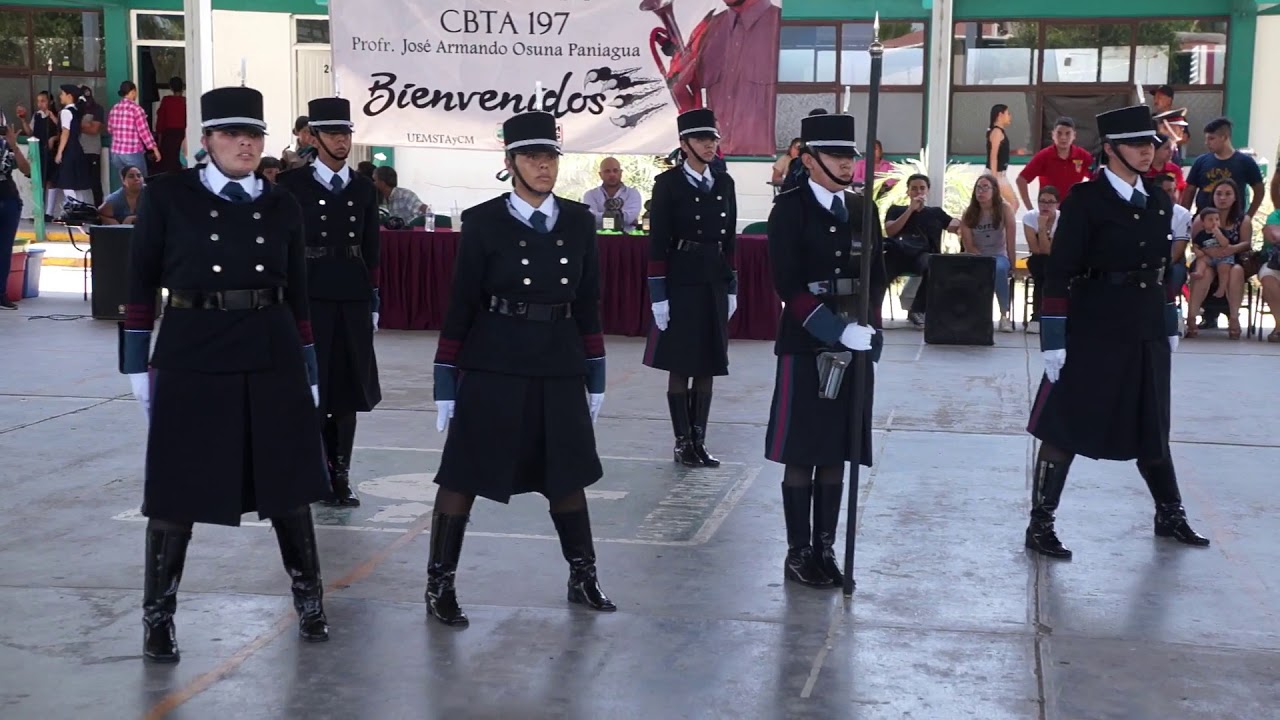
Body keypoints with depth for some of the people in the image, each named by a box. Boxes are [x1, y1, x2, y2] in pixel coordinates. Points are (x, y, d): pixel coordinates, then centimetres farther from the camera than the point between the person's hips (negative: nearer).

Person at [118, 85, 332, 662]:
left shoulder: (282, 207, 7)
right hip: (191, 360, -2)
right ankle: (157, 616, 18)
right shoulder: (167, 196, -1)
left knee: (287, 485, 9)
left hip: (273, 361, 3)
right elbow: (141, 285, 1)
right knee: (177, 493, 4)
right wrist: (138, 365, -2)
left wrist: (308, 376, 12)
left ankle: (309, 600, 26)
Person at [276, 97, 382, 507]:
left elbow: (371, 252, 12)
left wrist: (373, 304, 9)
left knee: (347, 388, 6)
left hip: (353, 299, 4)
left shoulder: (364, 189, 10)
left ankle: (339, 475, 14)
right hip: (308, 297, -4)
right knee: (308, 389, -1)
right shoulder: (292, 185, -2)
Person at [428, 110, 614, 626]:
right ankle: (440, 584, 13)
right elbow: (460, 305, -4)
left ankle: (583, 578, 27)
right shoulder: (483, 222, -5)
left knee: (566, 471, 13)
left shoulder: (578, 221, 6)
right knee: (464, 473, 2)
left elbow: (588, 303, 10)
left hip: (560, 366, 4)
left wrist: (595, 376, 9)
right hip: (492, 365, -3)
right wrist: (446, 382, -5)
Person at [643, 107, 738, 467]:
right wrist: (658, 294, -13)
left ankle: (699, 441, 14)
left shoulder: (724, 183, 8)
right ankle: (683, 442, 8)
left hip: (715, 283, 5)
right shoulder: (668, 183, -6)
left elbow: (730, 239, 12)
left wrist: (731, 287, 10)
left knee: (707, 366, 7)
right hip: (680, 282, -5)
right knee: (680, 366, 1)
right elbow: (657, 242, -9)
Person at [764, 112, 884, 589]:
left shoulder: (864, 209, 11)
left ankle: (826, 549, 17)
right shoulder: (790, 208, -6)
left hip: (857, 347, 5)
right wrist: (837, 331, -18)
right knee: (801, 455, 1)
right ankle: (798, 553, 10)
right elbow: (788, 283, -12)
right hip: (806, 345, -5)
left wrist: (869, 328, -2)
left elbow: (877, 277, 13)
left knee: (837, 454, 9)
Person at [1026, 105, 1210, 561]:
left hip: (1147, 334, 6)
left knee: (1151, 426, 18)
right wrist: (1054, 339, -16)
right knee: (1066, 428, 0)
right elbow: (1058, 272, -13)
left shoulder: (1159, 202, 10)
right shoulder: (1086, 199, -10)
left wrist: (1169, 328, 18)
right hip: (1093, 333, -6)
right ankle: (1040, 525, 9)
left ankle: (1170, 515, 33)